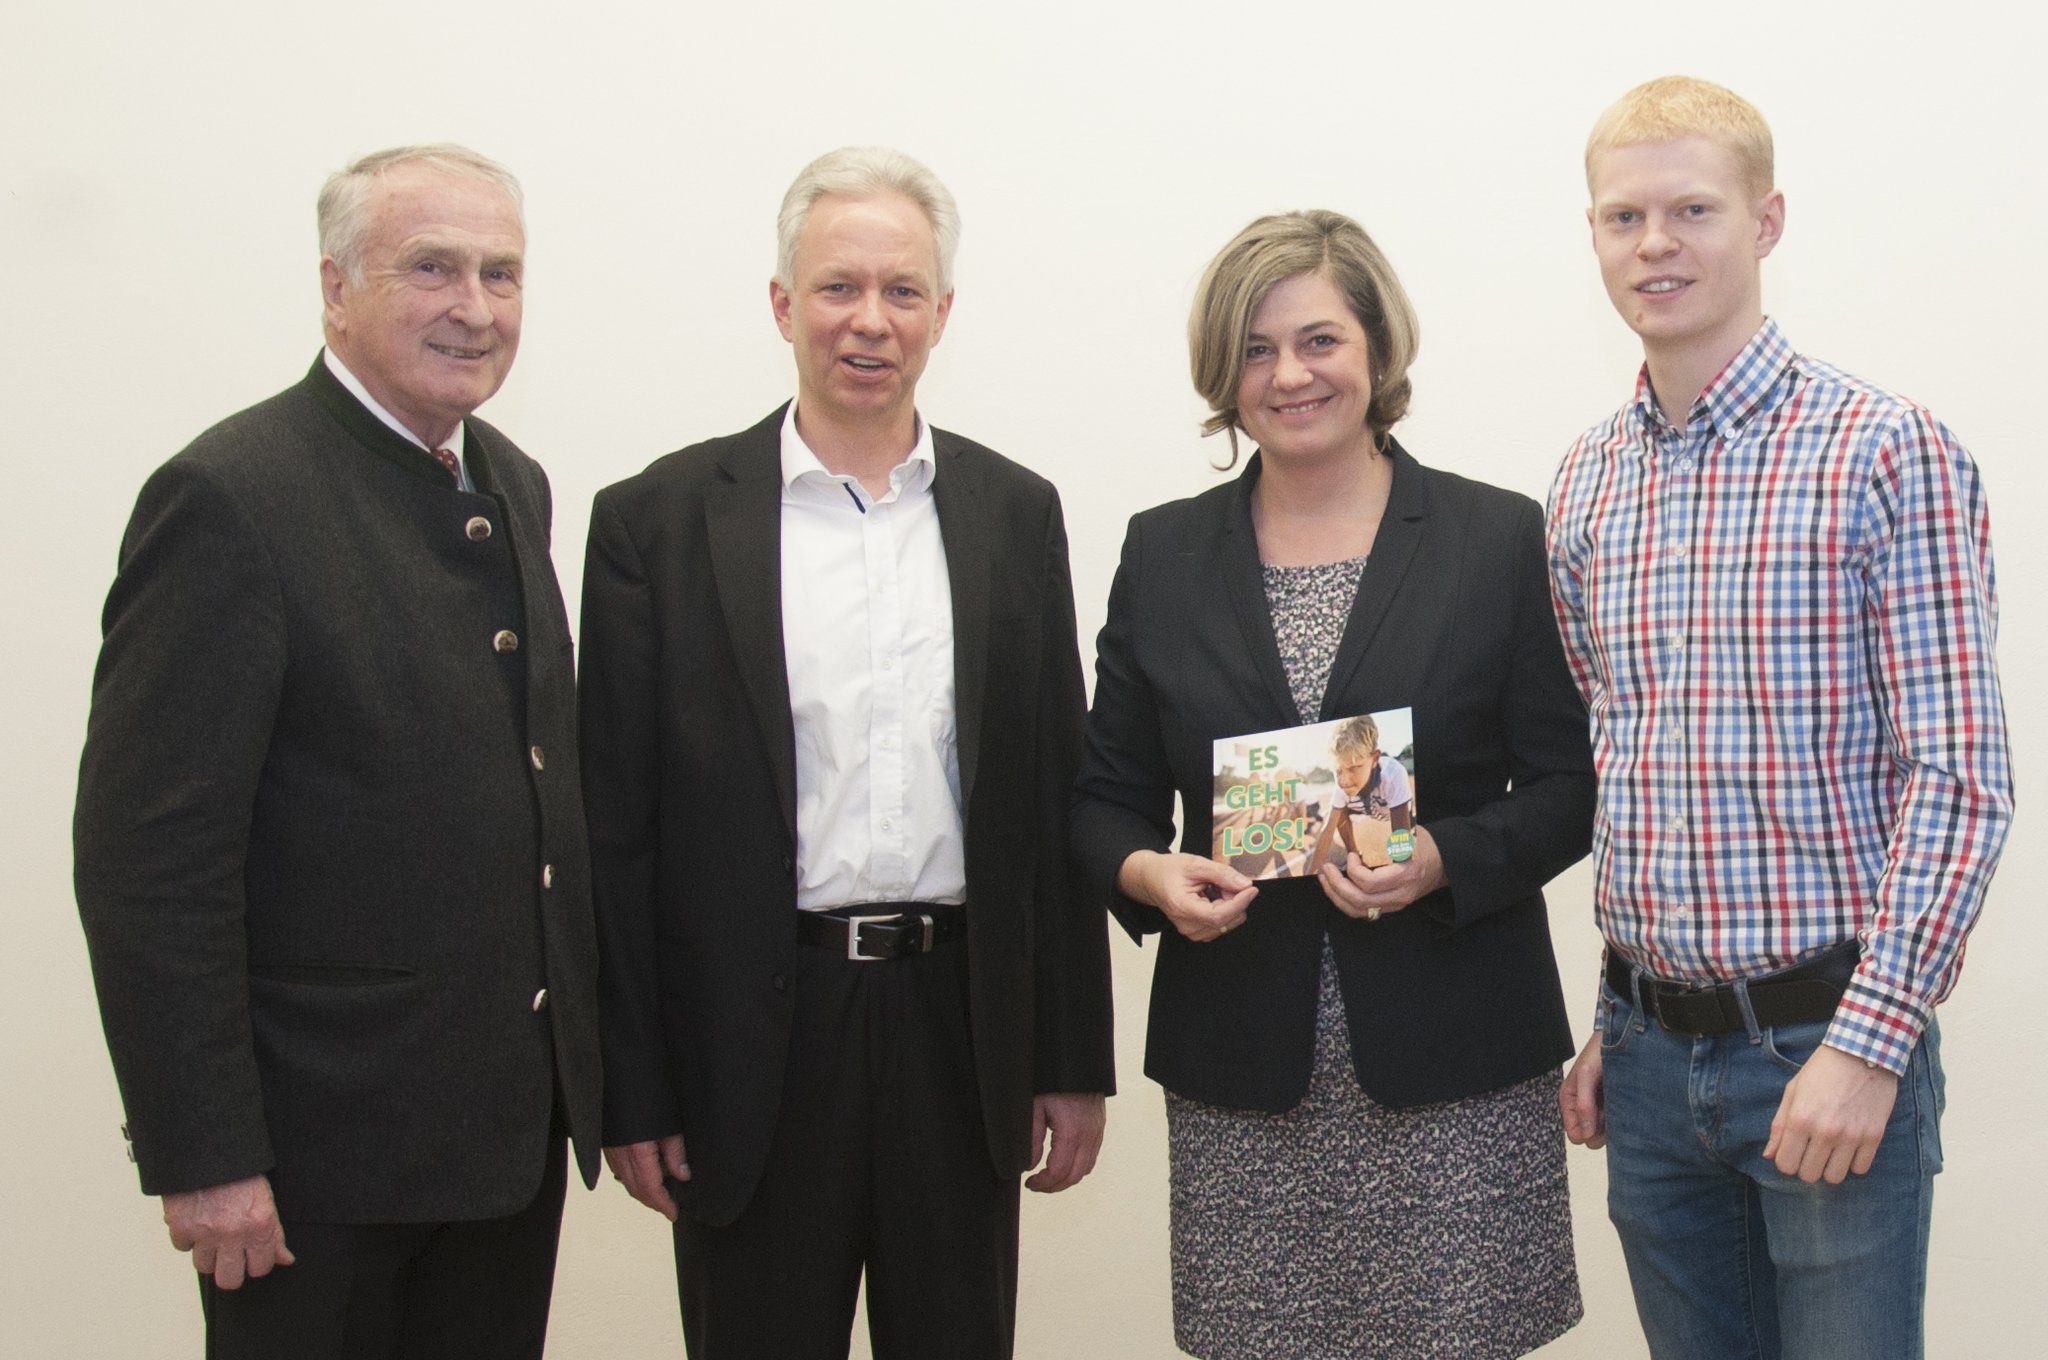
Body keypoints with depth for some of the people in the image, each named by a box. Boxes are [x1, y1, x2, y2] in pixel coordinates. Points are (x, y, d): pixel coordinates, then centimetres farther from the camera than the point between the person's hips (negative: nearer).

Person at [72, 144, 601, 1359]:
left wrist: (577, 1064, 14)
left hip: (516, 1121, 7)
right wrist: (203, 1157, -18)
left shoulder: (515, 486, 10)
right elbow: (149, 860, -18)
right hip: (322, 1148, -7)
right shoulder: (231, 497, -15)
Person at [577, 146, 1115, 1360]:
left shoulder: (1015, 512, 7)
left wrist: (1074, 1059, 6)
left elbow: (1057, 797, 8)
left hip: (962, 1028, 2)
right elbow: (618, 827, -2)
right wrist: (632, 1091, -4)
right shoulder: (661, 519, -1)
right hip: (751, 1058, -2)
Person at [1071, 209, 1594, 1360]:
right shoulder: (1164, 554, 9)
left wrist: (1443, 860, -16)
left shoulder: (1500, 539, 3)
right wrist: (1147, 873, -11)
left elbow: (1570, 787, 2)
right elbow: (1107, 795, 11)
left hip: (1453, 1067, -1)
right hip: (1240, 1072, 2)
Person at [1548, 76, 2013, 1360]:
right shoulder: (1586, 482, 7)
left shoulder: (1888, 451, -10)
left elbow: (1958, 779, -13)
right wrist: (1613, 1022, 11)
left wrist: (1868, 1044, -18)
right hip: (1653, 1055, 5)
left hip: (1829, 1042, -5)